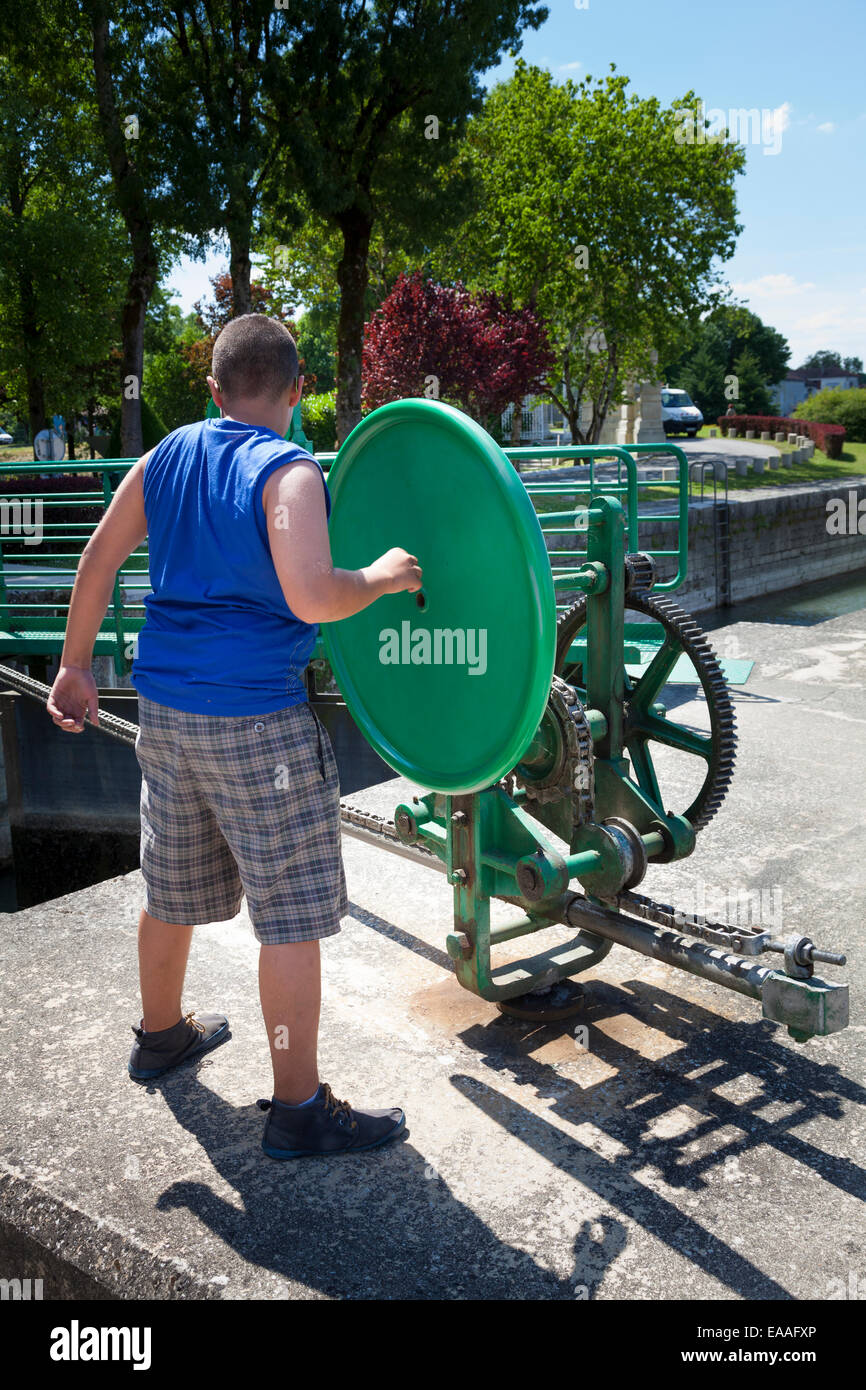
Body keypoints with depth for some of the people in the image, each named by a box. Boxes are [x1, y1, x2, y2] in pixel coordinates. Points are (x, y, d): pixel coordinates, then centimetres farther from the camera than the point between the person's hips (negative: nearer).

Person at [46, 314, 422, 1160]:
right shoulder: (288, 472, -13)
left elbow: (97, 561, 14)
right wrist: (382, 578, -8)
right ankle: (299, 1110, 12)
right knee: (291, 915, 2)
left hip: (163, 708, 8)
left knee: (172, 887, 24)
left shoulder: (166, 458, 9)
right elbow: (312, 597, -26)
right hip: (255, 721, -7)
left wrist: (75, 665, 22)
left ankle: (162, 1034, 45)